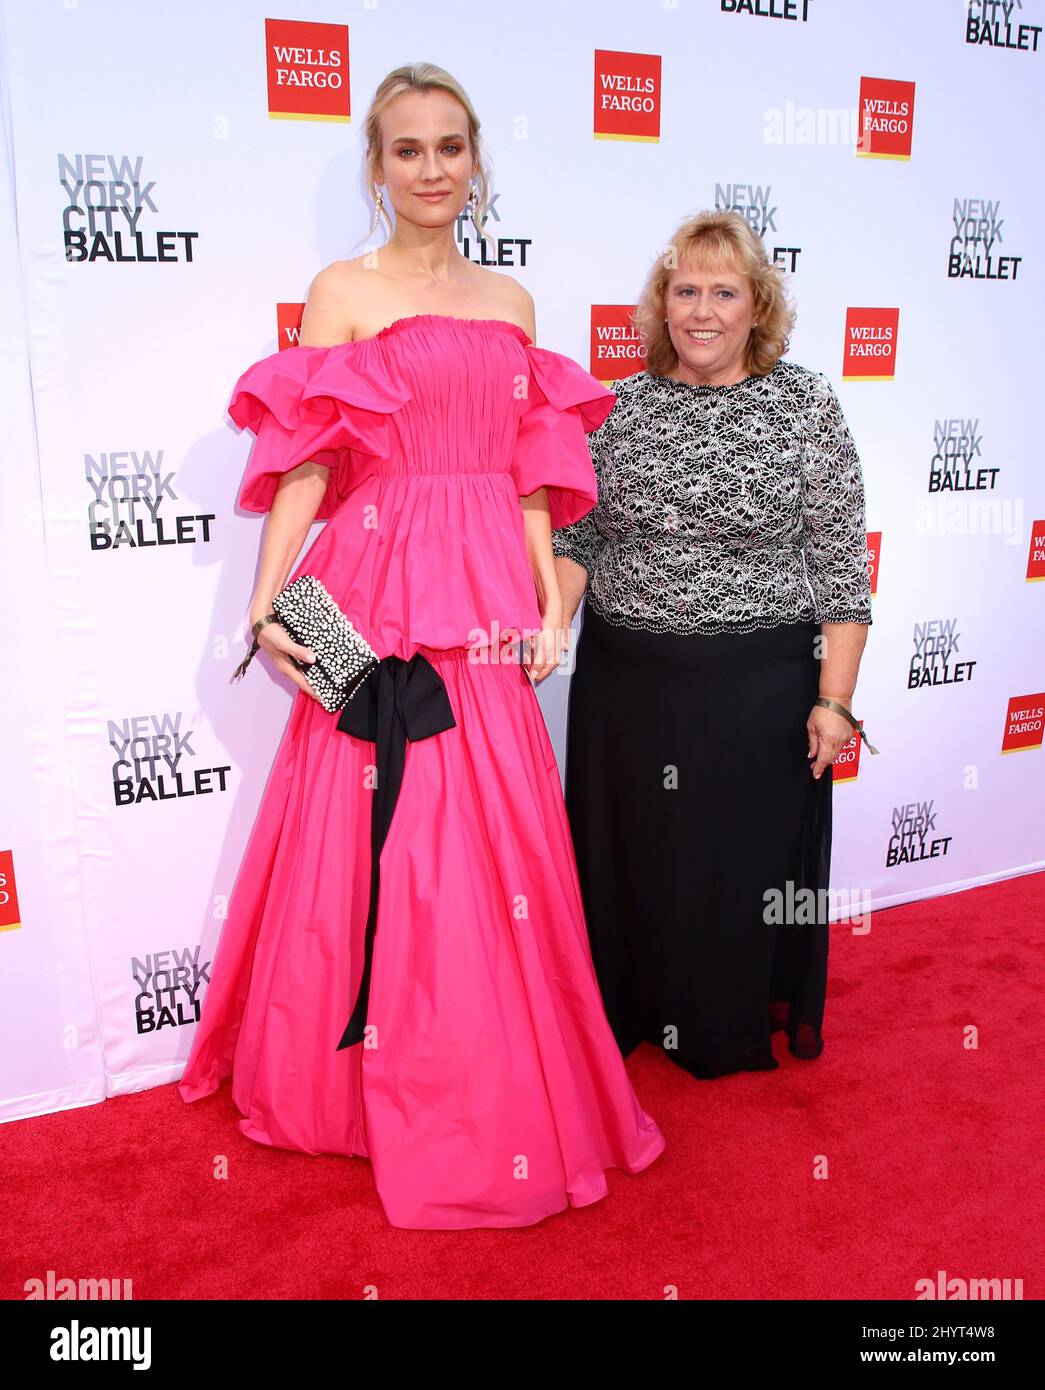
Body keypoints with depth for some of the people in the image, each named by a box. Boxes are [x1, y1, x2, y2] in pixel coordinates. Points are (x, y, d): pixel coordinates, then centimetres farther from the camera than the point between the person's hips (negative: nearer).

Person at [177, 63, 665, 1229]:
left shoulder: (511, 302, 15)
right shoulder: (341, 292, 2)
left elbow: (530, 472, 13)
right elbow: (305, 465, -5)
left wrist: (551, 600, 5)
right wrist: (267, 604, -14)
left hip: (489, 605, 4)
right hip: (380, 597, -4)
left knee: (497, 847, 9)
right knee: (383, 849, 1)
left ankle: (503, 1088, 28)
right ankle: (373, 1087, 22)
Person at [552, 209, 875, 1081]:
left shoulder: (806, 405, -4)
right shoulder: (619, 407, 4)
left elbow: (840, 565, -5)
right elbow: (576, 538, 8)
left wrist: (834, 699, -9)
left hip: (758, 689, -3)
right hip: (624, 683, 3)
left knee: (744, 862, 9)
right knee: (627, 857, 14)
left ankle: (737, 1034, 34)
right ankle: (627, 1019, 36)